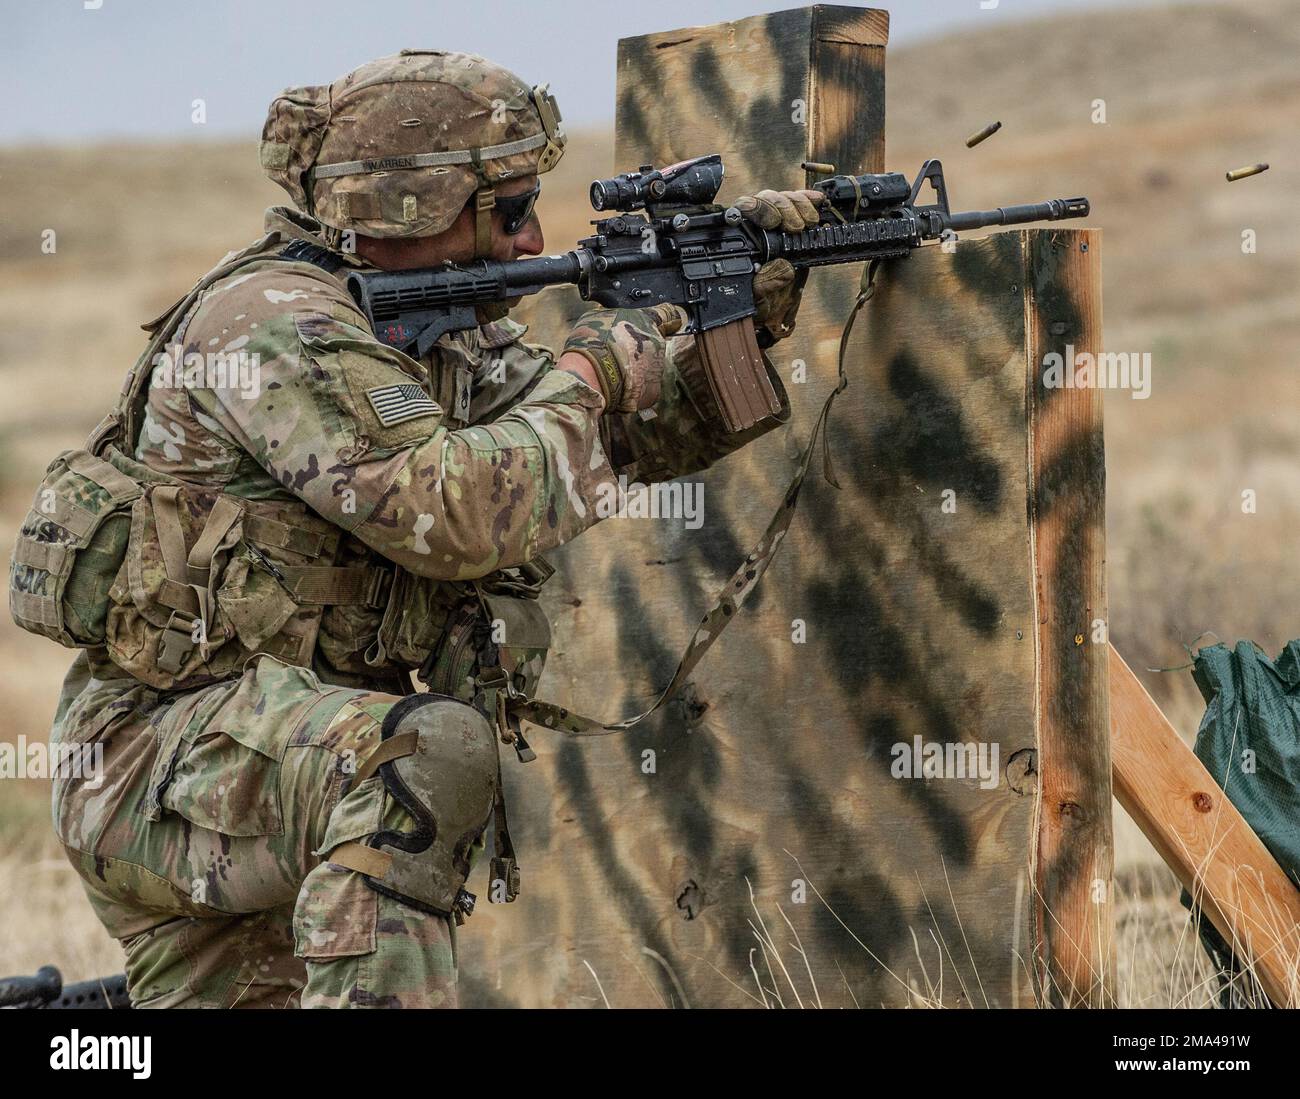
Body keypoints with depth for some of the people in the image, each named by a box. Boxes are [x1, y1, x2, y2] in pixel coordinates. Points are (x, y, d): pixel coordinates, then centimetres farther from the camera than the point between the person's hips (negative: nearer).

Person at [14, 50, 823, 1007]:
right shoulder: (276, 323, -18)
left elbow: (637, 433, 17)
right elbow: (449, 513, -30)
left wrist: (744, 323, 1)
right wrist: (588, 379, -17)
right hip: (161, 741, -10)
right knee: (429, 750, -34)